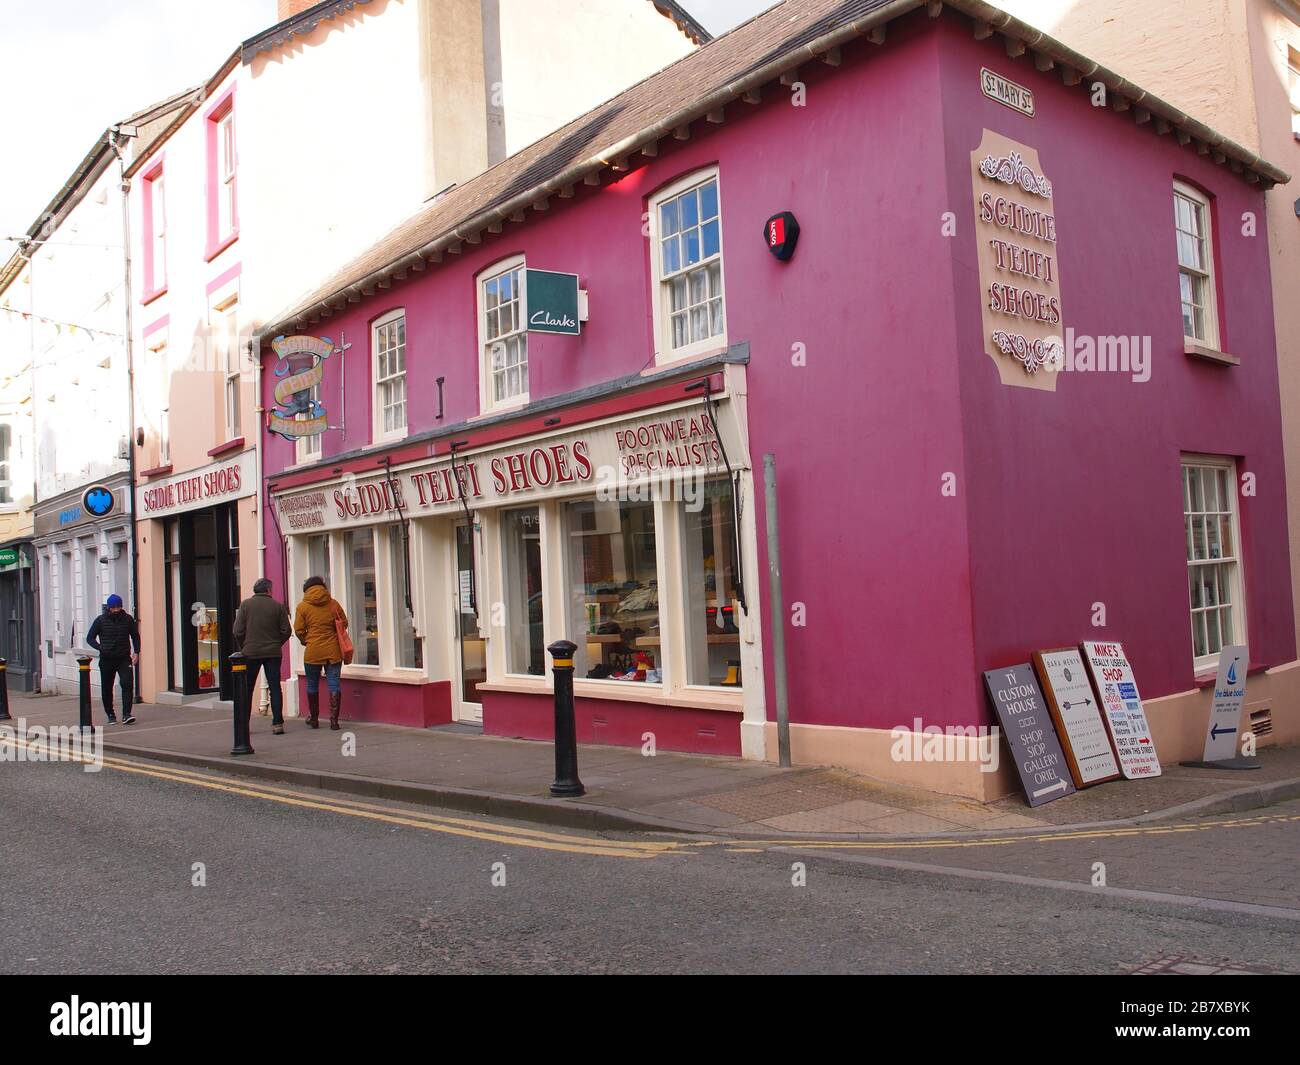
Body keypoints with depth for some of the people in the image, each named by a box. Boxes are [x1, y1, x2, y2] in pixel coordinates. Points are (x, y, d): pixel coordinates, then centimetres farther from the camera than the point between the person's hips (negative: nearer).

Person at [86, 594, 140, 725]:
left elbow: (135, 636, 14)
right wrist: (100, 648, -15)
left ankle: (126, 714, -17)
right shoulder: (100, 620, -1)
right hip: (106, 660, 0)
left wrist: (136, 652, 1)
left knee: (127, 684, -15)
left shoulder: (127, 619, 3)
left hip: (124, 659, 0)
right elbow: (90, 638, 4)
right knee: (107, 688, 8)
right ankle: (110, 715, 23)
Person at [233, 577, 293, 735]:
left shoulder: (245, 605, -2)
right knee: (275, 688, 4)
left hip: (251, 652, 0)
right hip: (273, 653, 0)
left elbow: (238, 631, -4)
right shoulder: (278, 606, -2)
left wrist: (243, 647, 11)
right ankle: (277, 723, 0)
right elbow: (287, 631, -2)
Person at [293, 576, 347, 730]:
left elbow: (299, 630, -3)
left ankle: (314, 719, 20)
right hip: (333, 650, 1)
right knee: (334, 684, 2)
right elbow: (344, 624, 8)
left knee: (312, 685, 13)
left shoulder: (302, 606, -2)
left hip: (313, 651, -1)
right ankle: (334, 720, -3)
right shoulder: (333, 604, 2)